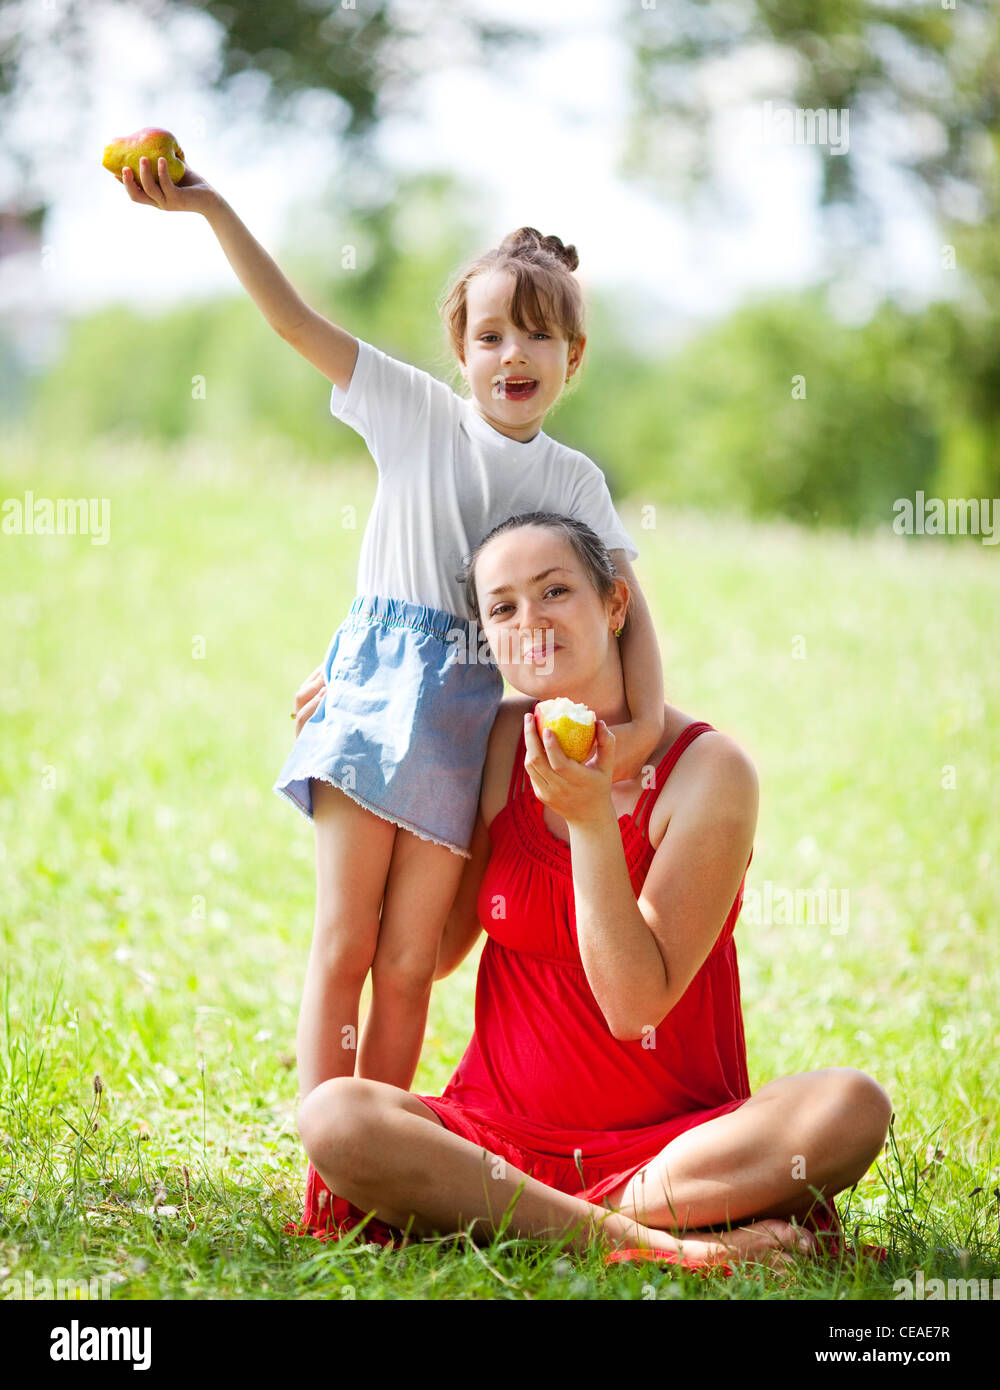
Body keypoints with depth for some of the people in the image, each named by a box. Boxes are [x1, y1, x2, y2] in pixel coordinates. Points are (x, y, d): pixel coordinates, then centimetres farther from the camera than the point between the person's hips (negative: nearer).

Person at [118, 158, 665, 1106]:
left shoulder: (573, 480, 8)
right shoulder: (419, 414, 2)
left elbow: (628, 600, 3)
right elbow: (292, 319, -3)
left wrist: (646, 717, -13)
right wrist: (209, 207, -11)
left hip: (468, 719, 2)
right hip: (374, 690, -2)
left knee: (409, 964, 3)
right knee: (342, 946, -3)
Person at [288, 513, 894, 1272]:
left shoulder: (708, 769, -9)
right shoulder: (498, 744, 4)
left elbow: (634, 1005, -13)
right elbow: (433, 949, 5)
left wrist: (591, 819, -22)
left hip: (680, 1139, -2)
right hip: (499, 1133, 2)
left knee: (851, 1107, -31)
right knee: (332, 1117, -28)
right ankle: (652, 1240, -27)